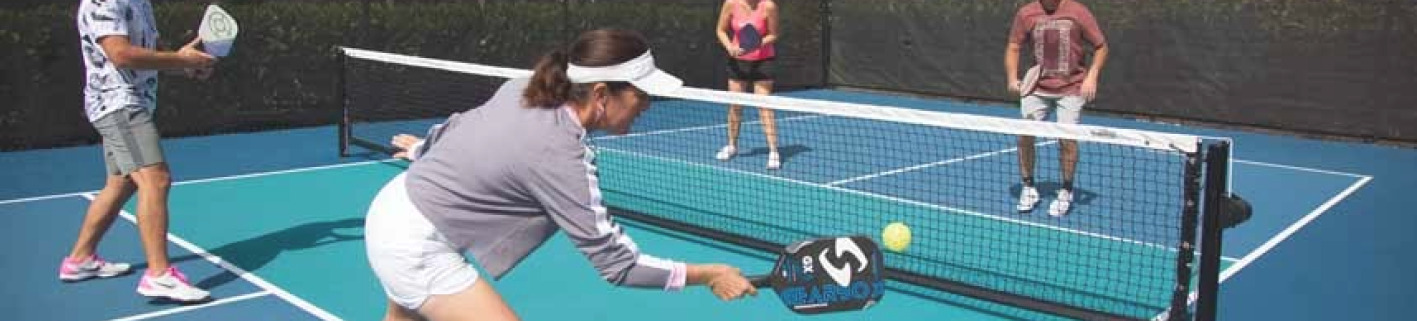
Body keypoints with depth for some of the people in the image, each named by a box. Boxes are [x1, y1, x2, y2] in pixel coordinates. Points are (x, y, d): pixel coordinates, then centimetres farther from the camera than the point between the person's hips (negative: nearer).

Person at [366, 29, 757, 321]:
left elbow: (459, 125, 12)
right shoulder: (558, 153, -29)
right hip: (418, 246, -9)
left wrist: (422, 149, 33)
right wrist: (707, 275, -20)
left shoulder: (524, 90, -7)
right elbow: (613, 260, -26)